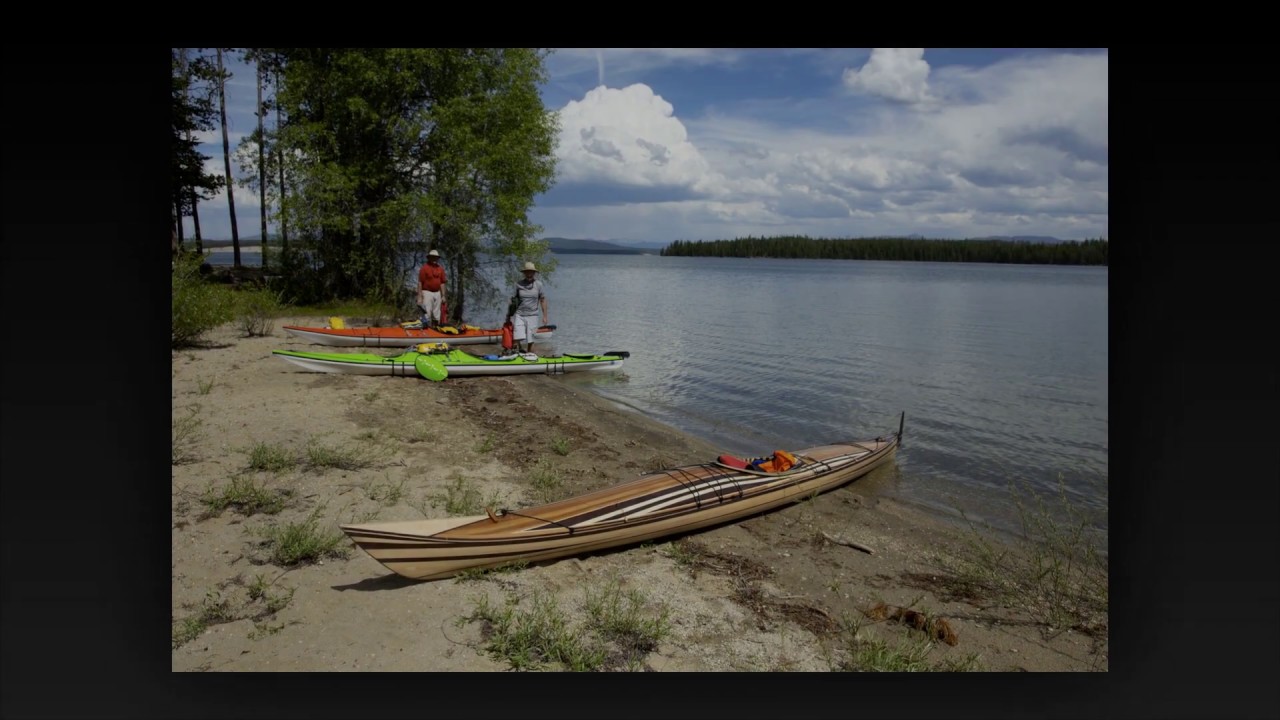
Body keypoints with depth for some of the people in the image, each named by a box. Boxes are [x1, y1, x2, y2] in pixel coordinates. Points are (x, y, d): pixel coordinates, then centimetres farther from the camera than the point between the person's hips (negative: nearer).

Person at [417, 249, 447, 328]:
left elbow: (442, 283, 13)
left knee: (436, 315, 11)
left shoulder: (440, 268, 8)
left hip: (437, 293, 5)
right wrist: (419, 297, -14)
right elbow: (420, 283, -9)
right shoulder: (424, 268, -7)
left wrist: (443, 296, 9)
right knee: (427, 313, -9)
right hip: (427, 293, -5)